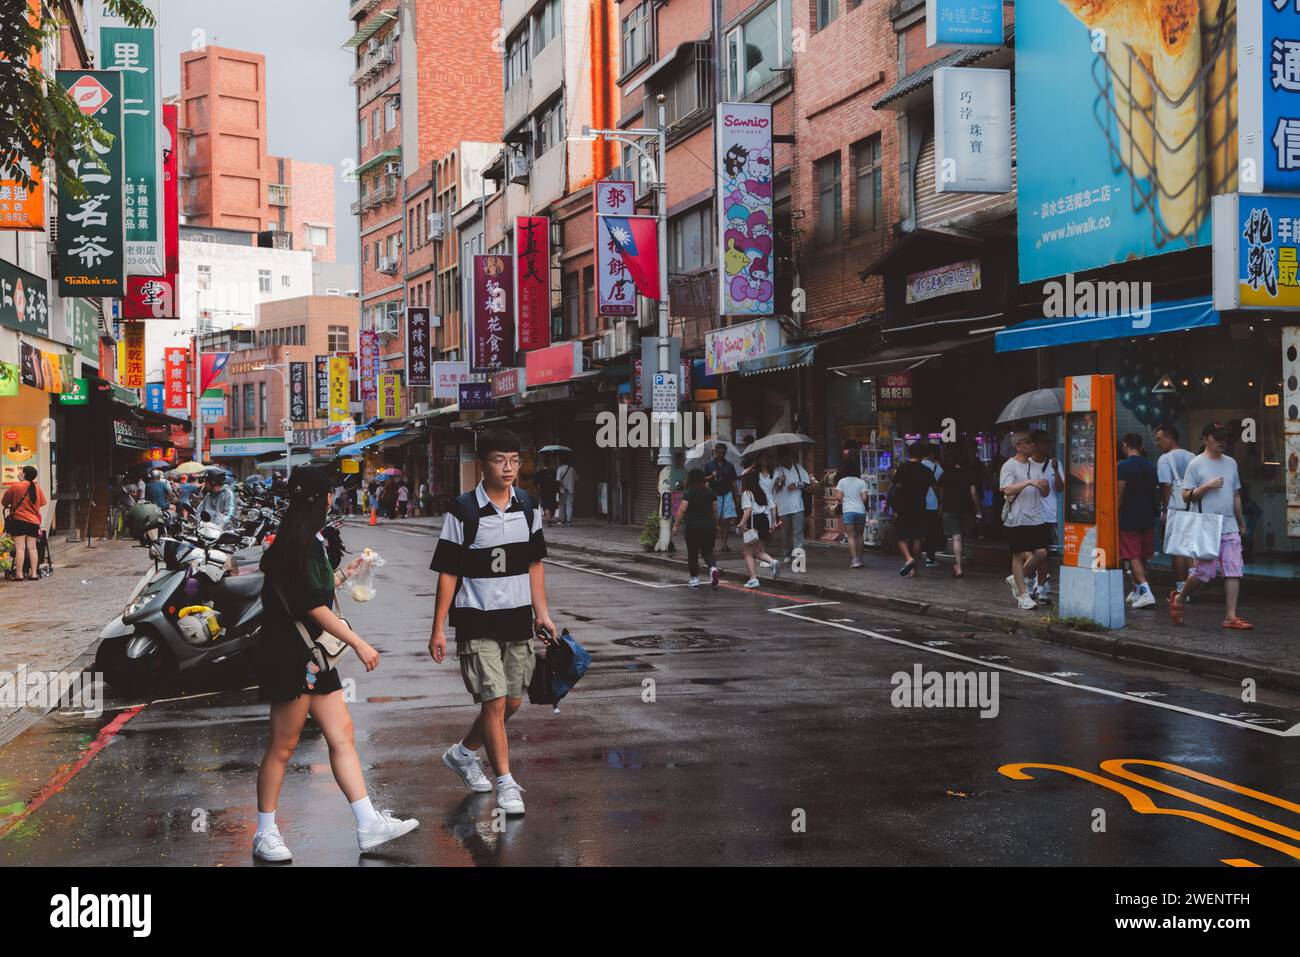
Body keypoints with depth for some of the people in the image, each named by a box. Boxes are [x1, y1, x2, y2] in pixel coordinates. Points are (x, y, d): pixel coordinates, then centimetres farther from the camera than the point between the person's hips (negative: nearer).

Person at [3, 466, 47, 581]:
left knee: (20, 548, -4)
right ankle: (34, 573, 4)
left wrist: (8, 506, 23)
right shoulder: (38, 488, 5)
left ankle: (19, 574, -5)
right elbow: (43, 503, 13)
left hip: (19, 520, -4)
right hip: (34, 521, 4)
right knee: (32, 547, 6)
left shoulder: (15, 487, -8)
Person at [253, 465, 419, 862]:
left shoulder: (307, 540, 15)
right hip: (291, 654, -10)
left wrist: (342, 575, 33)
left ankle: (368, 824, 9)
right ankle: (265, 835, 10)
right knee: (283, 746, -1)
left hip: (312, 657, 10)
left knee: (342, 735, 7)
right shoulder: (299, 542, -17)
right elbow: (314, 607, -20)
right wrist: (359, 643, -16)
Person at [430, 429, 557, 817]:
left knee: (512, 702, 13)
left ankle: (462, 753, 35)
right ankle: (505, 784, 3)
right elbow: (448, 572, -8)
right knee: (494, 701, -8)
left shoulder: (527, 507, 4)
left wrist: (542, 613, 9)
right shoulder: (463, 511, -11)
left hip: (518, 619, 6)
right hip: (477, 622, -6)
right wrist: (438, 629, -8)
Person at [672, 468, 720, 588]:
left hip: (693, 526, -3)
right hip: (709, 526, 3)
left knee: (692, 553, 9)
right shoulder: (710, 493, 5)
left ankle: (694, 579, 12)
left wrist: (676, 525, -7)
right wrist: (716, 525, 19)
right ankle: (713, 568, -18)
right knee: (707, 551, 10)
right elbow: (715, 510, 8)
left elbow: (682, 510, -13)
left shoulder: (688, 493, -7)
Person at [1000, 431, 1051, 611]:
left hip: (1036, 518, 6)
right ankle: (1023, 594, 8)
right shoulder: (1009, 466, -4)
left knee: (1041, 552, -2)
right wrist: (1029, 482, -24)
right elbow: (1007, 490, -17)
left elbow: (1045, 494, 19)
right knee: (1019, 555, 1)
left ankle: (1018, 579, 20)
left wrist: (1044, 486, -5)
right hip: (1017, 519, -6)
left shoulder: (1034, 465, 16)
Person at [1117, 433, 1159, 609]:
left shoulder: (1123, 466, -11)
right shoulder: (1151, 467, 8)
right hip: (1147, 518, 6)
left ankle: (1145, 591, -20)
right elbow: (1154, 493, 15)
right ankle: (1136, 592, 26)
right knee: (1142, 557, 15)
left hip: (1129, 518, -6)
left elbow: (1119, 494, -13)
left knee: (1134, 557, -6)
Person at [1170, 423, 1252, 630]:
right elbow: (1186, 496, -5)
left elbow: (1236, 495, 23)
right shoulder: (1196, 464, -2)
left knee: (1234, 572, -4)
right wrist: (1207, 486, -17)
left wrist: (1241, 522, 24)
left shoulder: (1231, 463, 16)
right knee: (1204, 573, -5)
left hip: (1230, 527, 5)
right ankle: (1179, 599, 20)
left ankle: (1230, 616, -2)